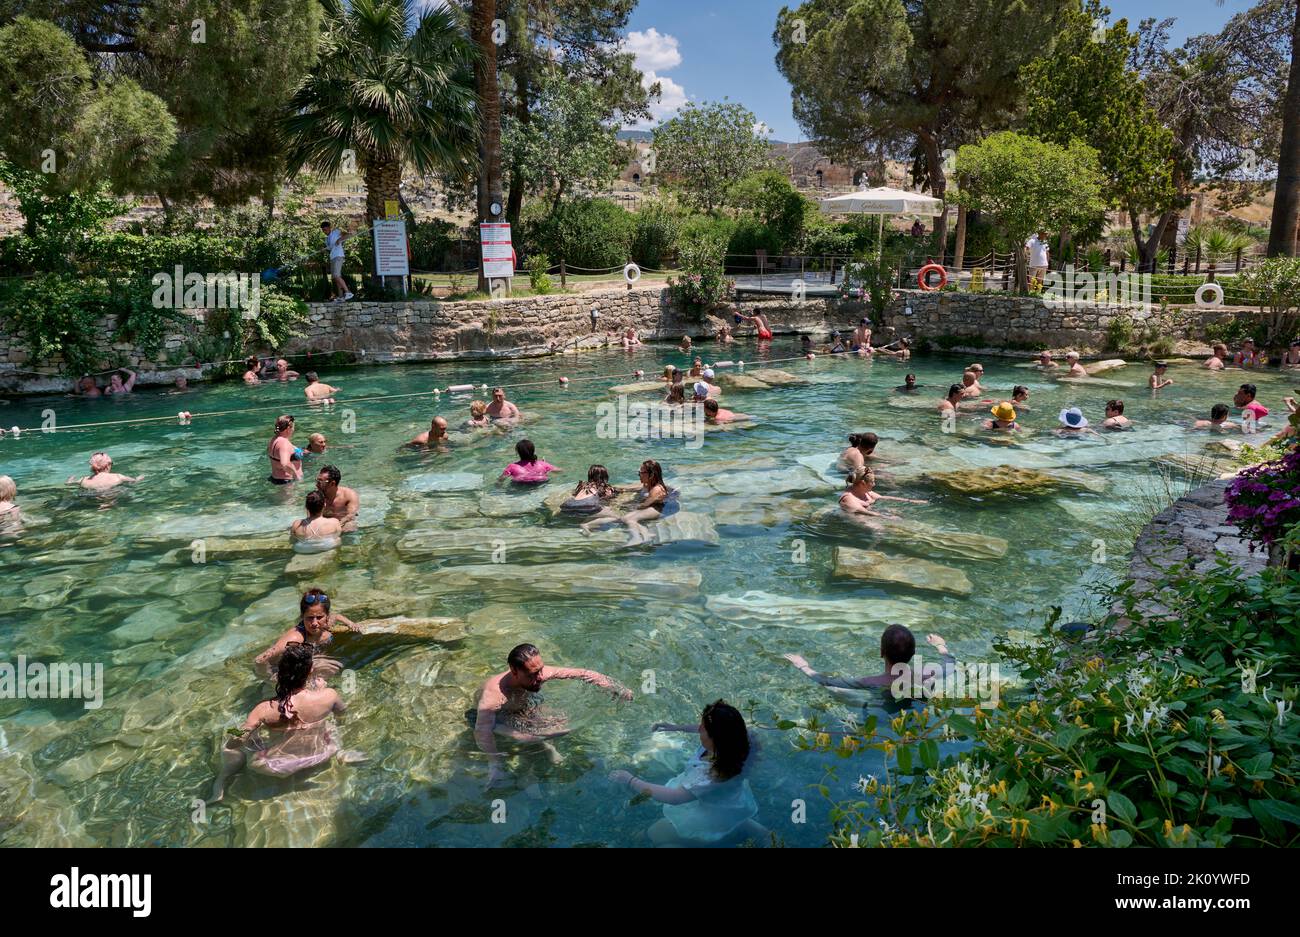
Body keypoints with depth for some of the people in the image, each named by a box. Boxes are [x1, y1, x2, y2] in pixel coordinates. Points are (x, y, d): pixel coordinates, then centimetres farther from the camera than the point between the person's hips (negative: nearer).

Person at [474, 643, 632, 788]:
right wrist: (495, 765, -67)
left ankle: (546, 744, 8)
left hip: (524, 706, 5)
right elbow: (482, 731, -54)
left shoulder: (540, 673, -28)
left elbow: (581, 674, -20)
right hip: (497, 716, -5)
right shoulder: (493, 693, -42)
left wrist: (615, 687, -23)